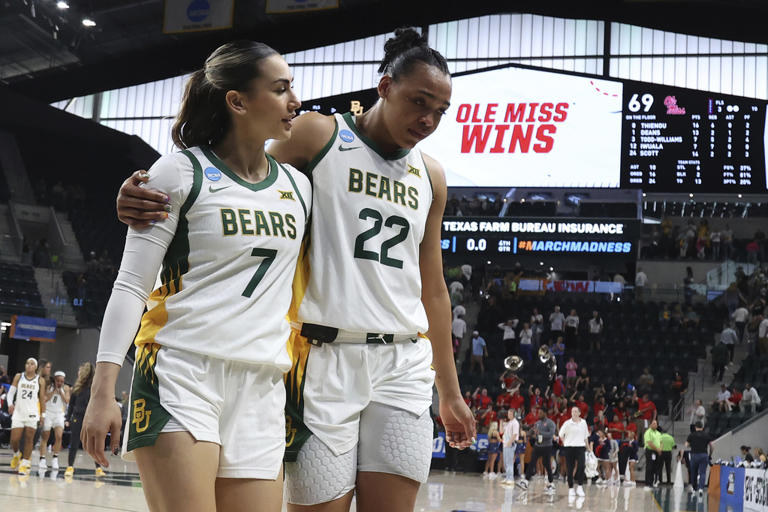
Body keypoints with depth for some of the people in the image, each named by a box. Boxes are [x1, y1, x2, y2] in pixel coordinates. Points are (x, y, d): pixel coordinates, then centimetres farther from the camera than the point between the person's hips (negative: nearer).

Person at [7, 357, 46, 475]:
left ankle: (25, 463, 5)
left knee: (29, 439, -2)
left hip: (32, 413, -1)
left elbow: (42, 398, 6)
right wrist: (10, 404, -13)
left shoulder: (40, 380, 3)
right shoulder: (18, 377, 6)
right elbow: (11, 392, 5)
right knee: (14, 439, -3)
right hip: (18, 412, 1)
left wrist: (43, 414, 3)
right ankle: (16, 455, 28)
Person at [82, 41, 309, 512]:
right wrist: (104, 391, -10)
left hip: (263, 389, 5)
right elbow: (130, 286, -3)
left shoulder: (299, 185, 14)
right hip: (181, 372, -5)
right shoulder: (181, 172, -1)